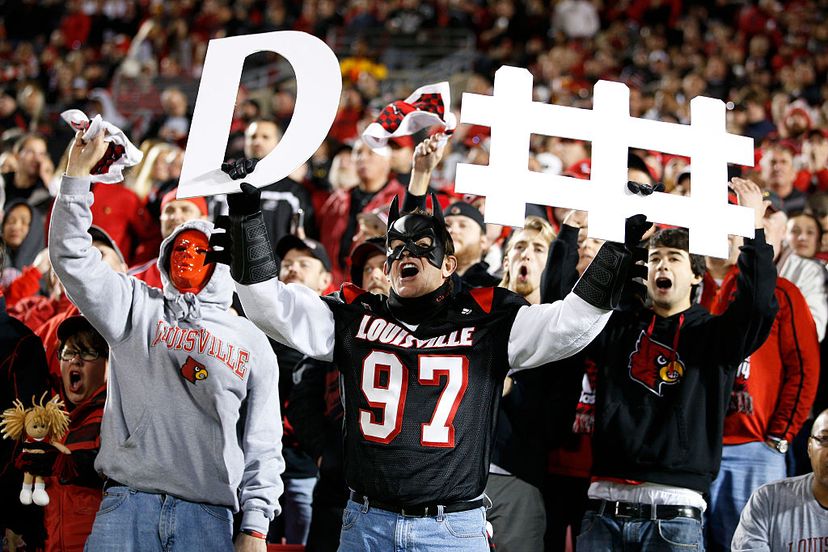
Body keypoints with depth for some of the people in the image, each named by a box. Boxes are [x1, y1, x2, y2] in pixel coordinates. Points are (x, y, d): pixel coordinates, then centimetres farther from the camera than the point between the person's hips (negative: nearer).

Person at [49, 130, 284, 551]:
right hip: (126, 504, 0)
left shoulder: (251, 343, 13)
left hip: (208, 516, 0)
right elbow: (71, 257, 4)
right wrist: (78, 172, -3)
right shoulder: (138, 309, 14)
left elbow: (263, 445, 10)